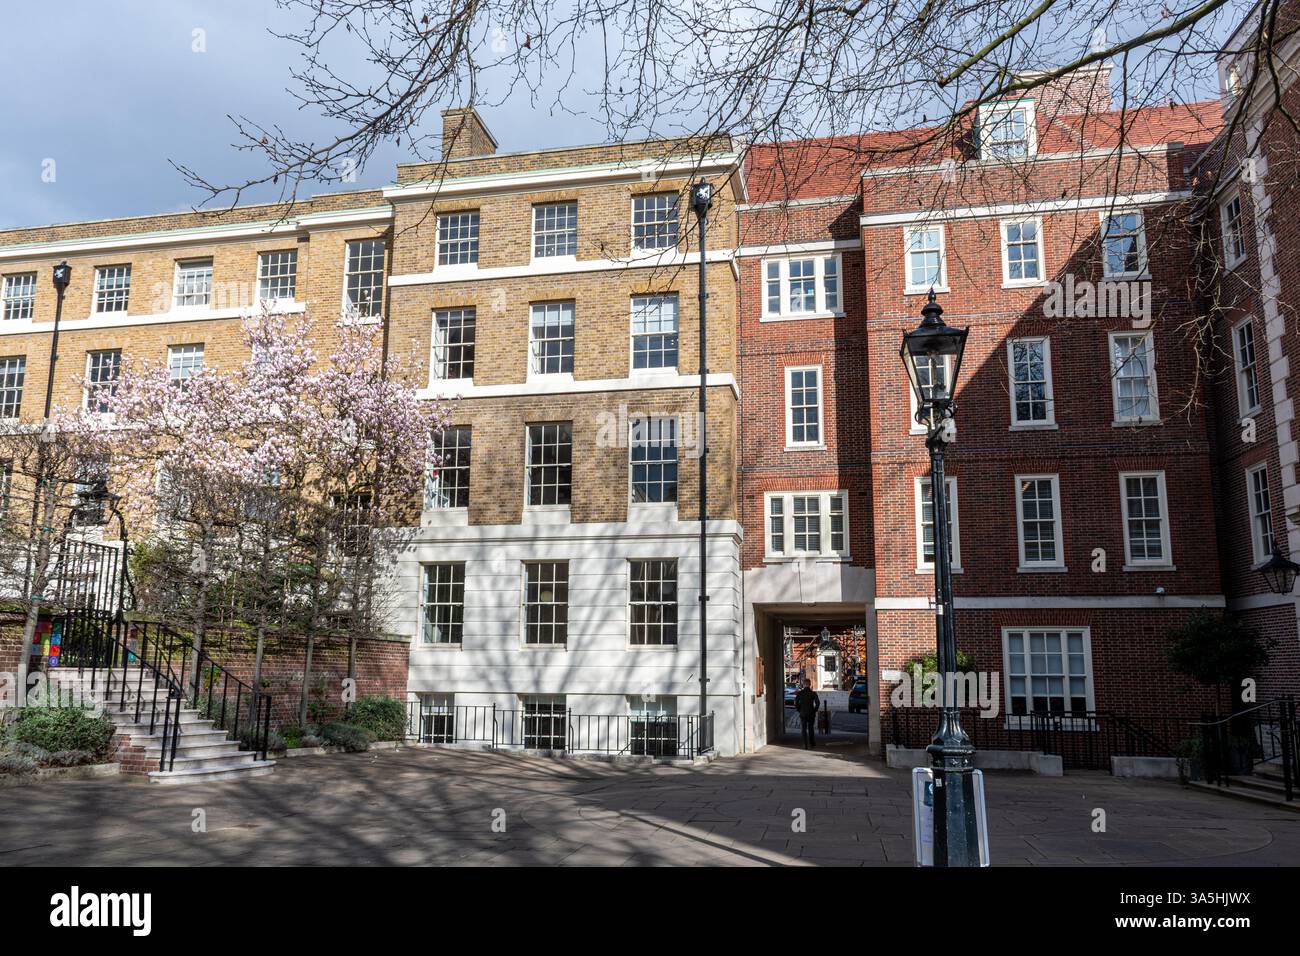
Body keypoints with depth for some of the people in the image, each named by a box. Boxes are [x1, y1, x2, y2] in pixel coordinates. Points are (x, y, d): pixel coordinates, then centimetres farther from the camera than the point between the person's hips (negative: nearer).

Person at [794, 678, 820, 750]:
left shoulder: (799, 693, -4)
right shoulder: (813, 693, -5)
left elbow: (796, 703, -7)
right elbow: (818, 703, -12)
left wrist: (799, 710, 5)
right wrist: (814, 710, 1)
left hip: (803, 714, -1)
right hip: (811, 714, 1)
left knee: (804, 730, 6)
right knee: (811, 729, 15)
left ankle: (805, 745, 0)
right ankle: (813, 744, 17)